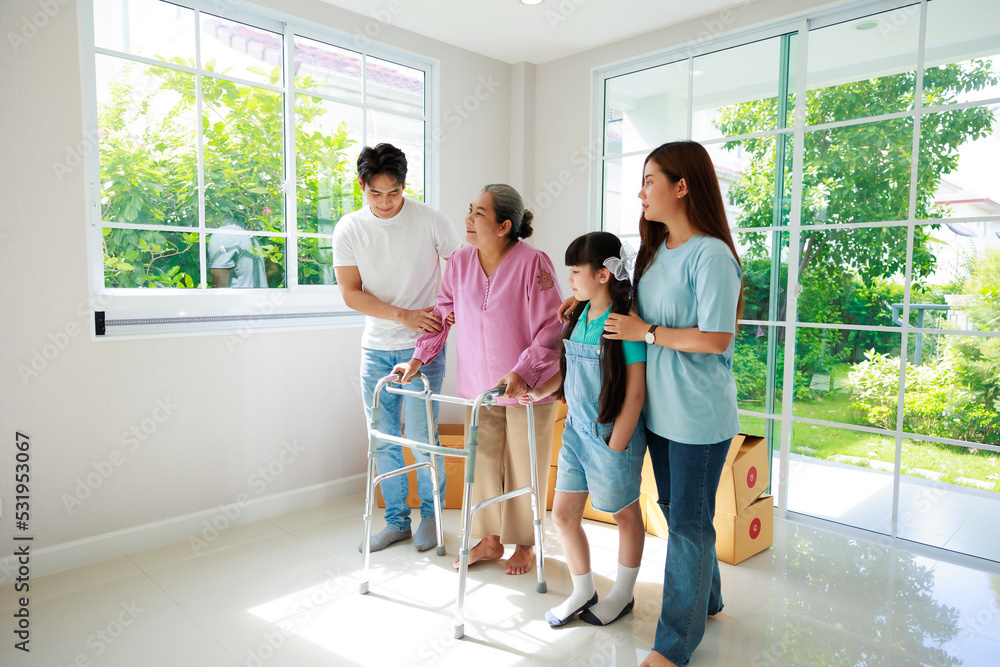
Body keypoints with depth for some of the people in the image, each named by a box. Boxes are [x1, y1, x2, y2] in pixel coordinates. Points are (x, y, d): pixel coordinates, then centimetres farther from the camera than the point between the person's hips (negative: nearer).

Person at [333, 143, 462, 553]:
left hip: (423, 347, -3)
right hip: (376, 349, 3)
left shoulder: (429, 220, -6)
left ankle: (430, 514, 22)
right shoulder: (349, 230, 0)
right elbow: (351, 293, -4)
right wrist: (403, 315, -17)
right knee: (382, 439, 9)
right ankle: (396, 519, 26)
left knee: (421, 436, -2)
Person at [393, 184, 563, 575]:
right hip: (478, 386, 5)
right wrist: (418, 358, 4)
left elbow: (550, 328, -16)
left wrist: (521, 373, -26)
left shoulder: (533, 263, -17)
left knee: (524, 468, 10)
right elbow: (443, 312, 11)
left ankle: (524, 544, 32)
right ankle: (489, 540, 34)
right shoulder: (459, 262, -1)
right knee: (482, 464, 14)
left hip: (528, 389, -5)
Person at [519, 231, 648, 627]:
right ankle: (583, 592, 33)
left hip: (612, 435, -7)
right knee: (563, 514, 12)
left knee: (625, 514, 14)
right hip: (576, 430, 8)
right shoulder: (581, 315, 4)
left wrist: (616, 447, -16)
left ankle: (623, 594, 35)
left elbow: (635, 391, -17)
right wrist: (539, 391, 4)